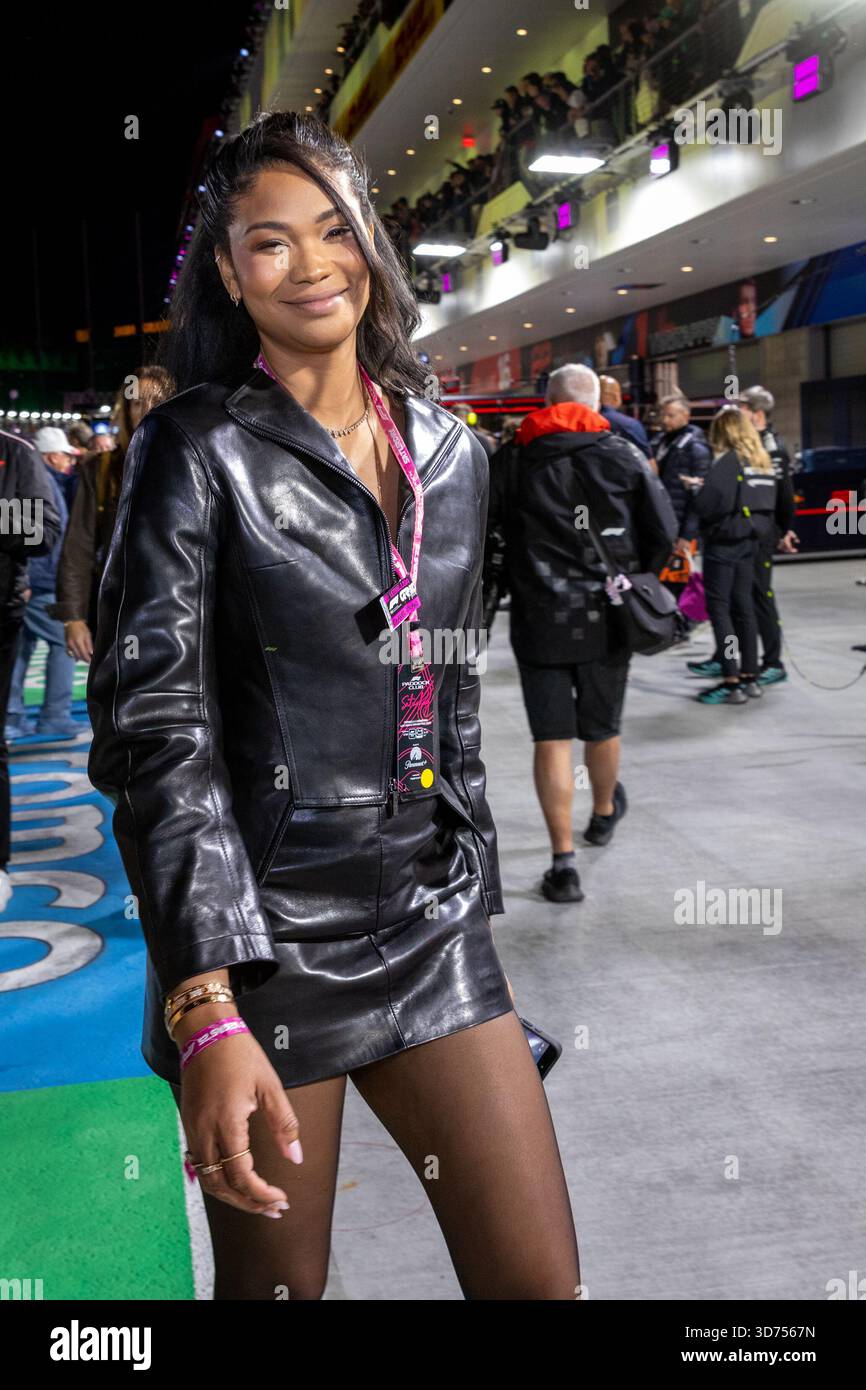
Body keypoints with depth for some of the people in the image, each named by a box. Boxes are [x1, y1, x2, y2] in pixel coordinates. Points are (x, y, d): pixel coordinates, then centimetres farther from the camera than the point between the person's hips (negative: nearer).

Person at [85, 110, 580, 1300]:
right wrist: (205, 1008, -22)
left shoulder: (450, 452, 8)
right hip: (260, 927, -4)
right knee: (280, 1278, 12)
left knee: (540, 1278, 5)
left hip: (433, 923, 5)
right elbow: (152, 725, -14)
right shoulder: (196, 447, -7)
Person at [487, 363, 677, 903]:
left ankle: (564, 862, -3)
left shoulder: (511, 461, 1)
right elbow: (664, 532, 1)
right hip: (608, 618, 1)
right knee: (601, 730, 19)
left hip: (539, 620, -1)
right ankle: (605, 813, 43)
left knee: (552, 739, 1)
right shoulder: (624, 455, 3)